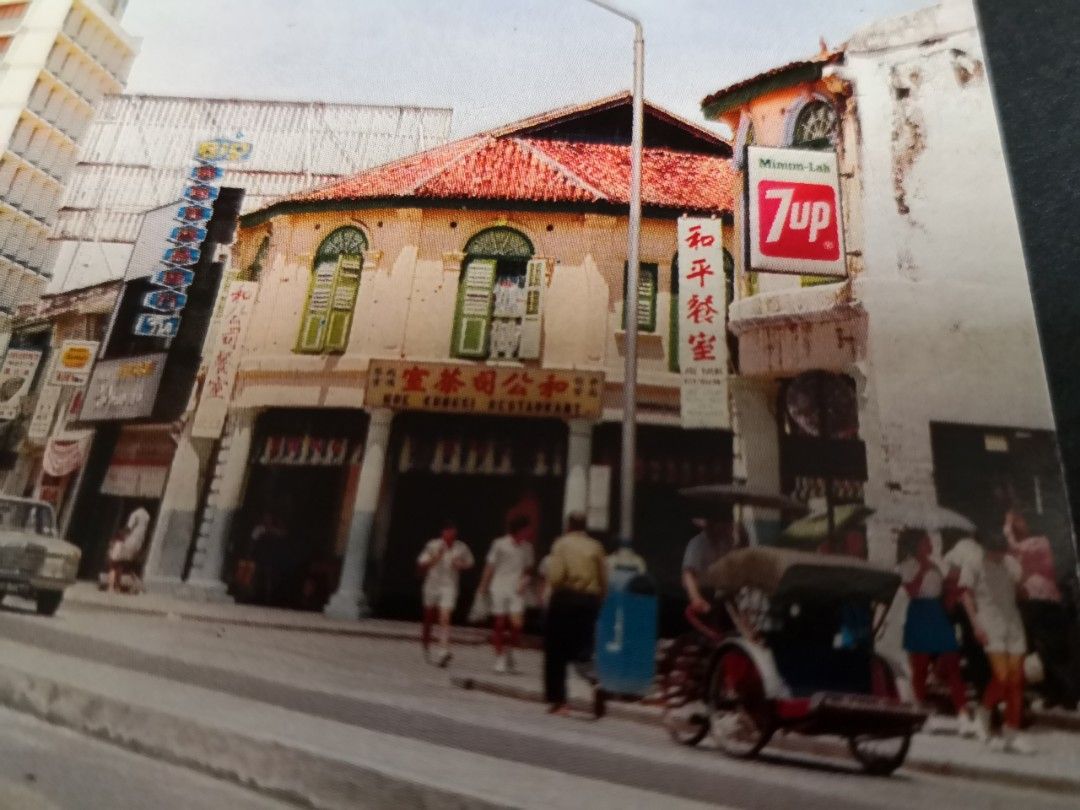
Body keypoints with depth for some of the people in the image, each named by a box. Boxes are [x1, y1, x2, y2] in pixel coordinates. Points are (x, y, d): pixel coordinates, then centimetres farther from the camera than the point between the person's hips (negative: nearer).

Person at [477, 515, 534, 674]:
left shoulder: (527, 547, 5)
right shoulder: (500, 544, -4)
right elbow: (490, 567, 2)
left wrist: (525, 581, -4)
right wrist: (483, 586, 2)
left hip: (516, 591, 2)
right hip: (499, 589, -2)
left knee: (517, 623, -9)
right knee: (500, 624, 3)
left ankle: (509, 653, 16)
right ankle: (499, 659, 16)